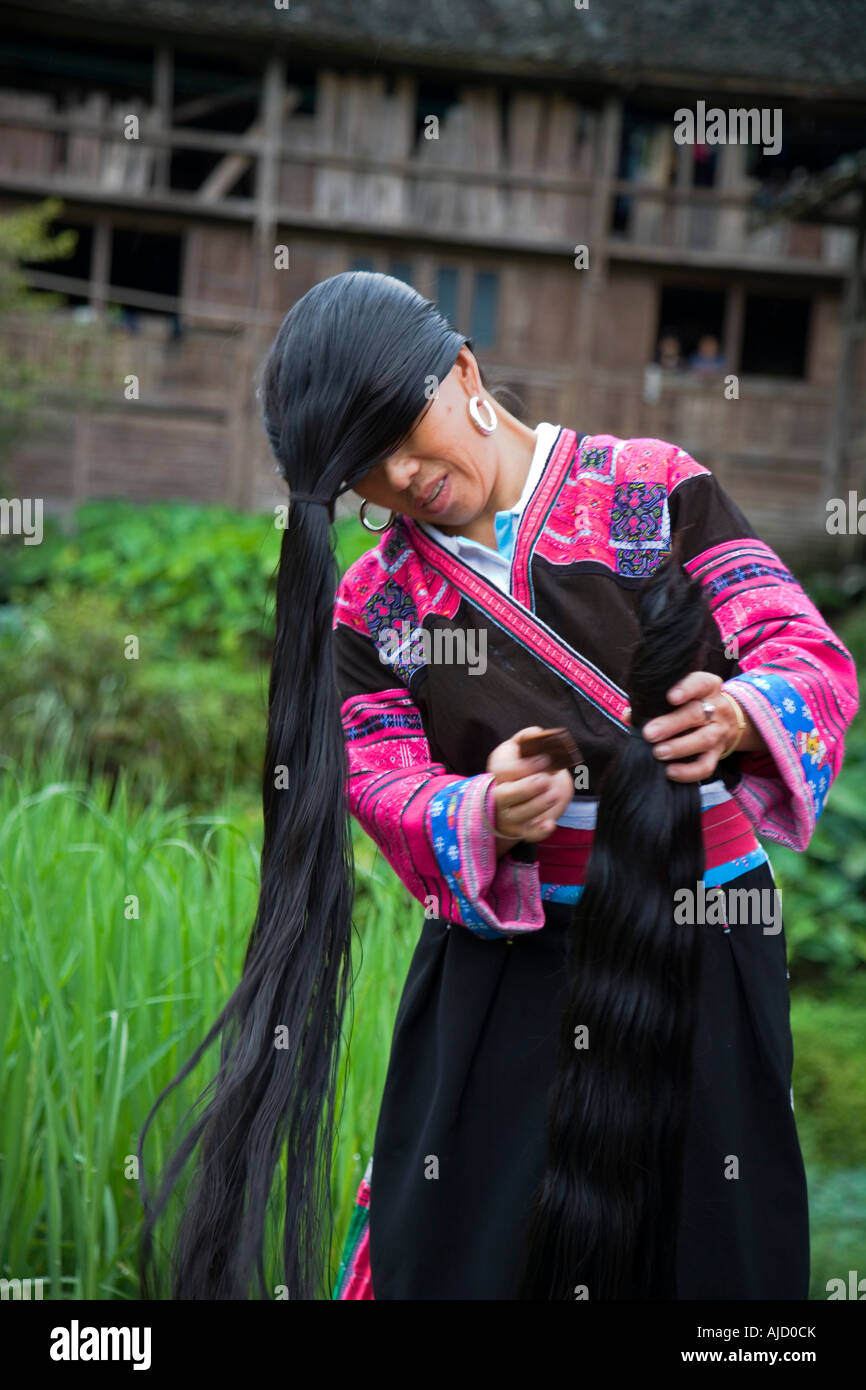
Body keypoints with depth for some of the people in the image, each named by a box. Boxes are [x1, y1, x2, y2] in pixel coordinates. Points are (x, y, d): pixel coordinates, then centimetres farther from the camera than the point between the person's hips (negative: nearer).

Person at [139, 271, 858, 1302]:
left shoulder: (653, 485, 1)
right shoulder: (371, 601, 8)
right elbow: (387, 791, -1)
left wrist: (742, 714, -26)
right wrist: (487, 817, -23)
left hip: (703, 943, -1)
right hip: (498, 972, 1)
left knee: (707, 1239, 7)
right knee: (460, 1249, 1)